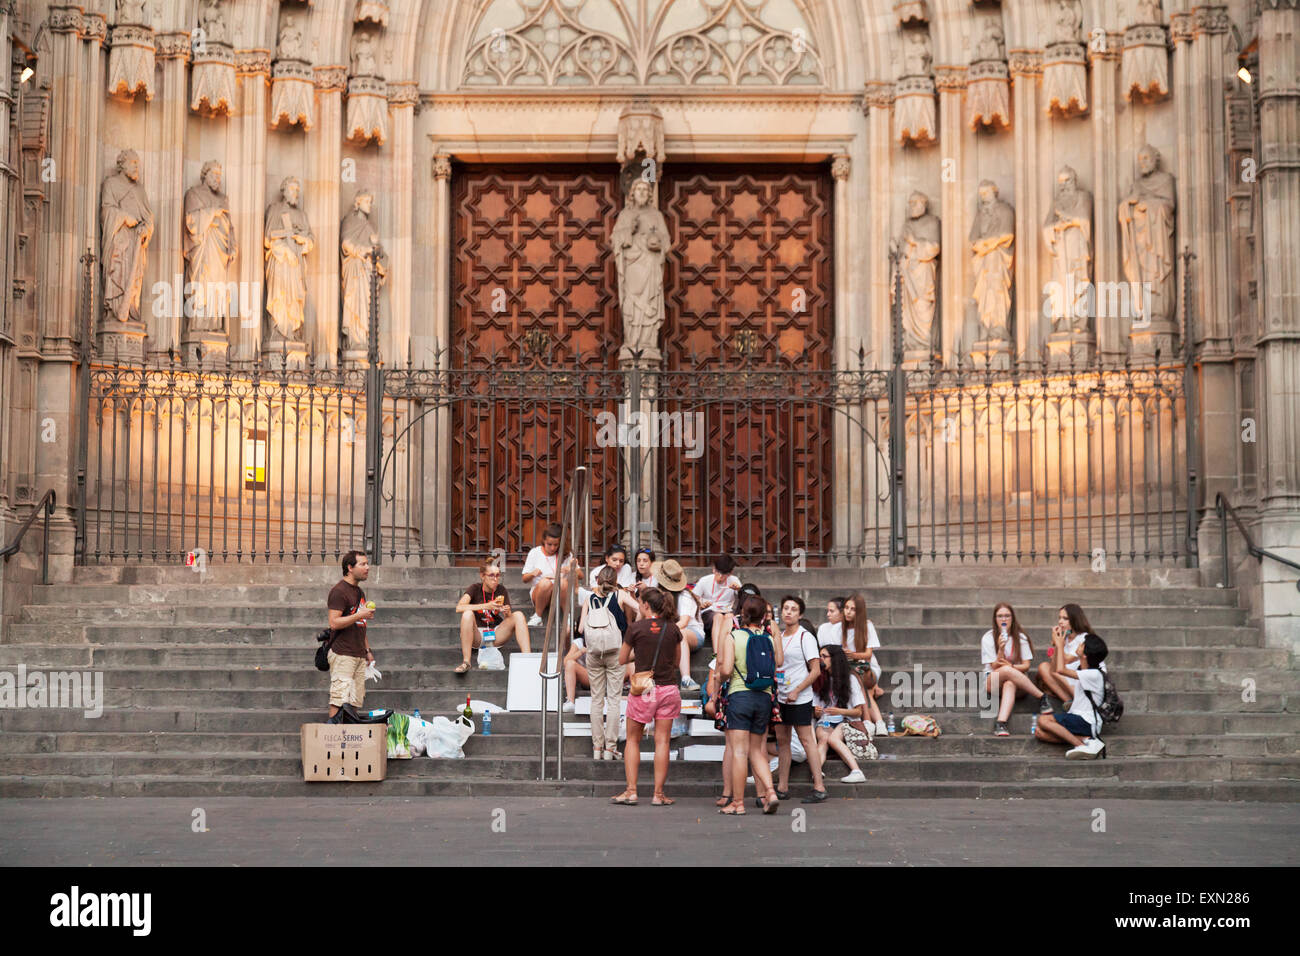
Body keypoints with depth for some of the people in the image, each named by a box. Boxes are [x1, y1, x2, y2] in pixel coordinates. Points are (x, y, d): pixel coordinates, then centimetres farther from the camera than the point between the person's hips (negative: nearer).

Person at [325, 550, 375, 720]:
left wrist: (368, 651, 22)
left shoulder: (359, 592, 19)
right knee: (340, 699, -11)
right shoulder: (339, 591, -9)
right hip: (343, 655, -9)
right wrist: (360, 615, -19)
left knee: (355, 702, 5)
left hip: (359, 655, 9)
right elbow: (334, 623, -18)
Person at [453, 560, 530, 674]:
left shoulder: (501, 590, 4)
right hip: (477, 636, -3)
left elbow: (509, 619, 6)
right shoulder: (475, 589, -5)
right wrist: (486, 606, -32)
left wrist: (508, 612, -19)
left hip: (496, 635, 3)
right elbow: (459, 608, -24)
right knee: (468, 614, -31)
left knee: (518, 615, -17)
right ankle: (466, 661, -31)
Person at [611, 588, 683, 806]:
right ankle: (658, 794, 5)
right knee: (662, 741, 4)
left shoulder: (636, 628, -7)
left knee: (633, 740, 12)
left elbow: (622, 659, 3)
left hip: (643, 690, -2)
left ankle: (631, 791, 7)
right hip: (668, 689, 2)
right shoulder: (672, 629, 2)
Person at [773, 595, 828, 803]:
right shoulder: (778, 636, 12)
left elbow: (815, 670, -10)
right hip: (780, 697, 7)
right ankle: (782, 787, 12)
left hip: (799, 699, -7)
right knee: (782, 740, 8)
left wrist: (796, 691, -15)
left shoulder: (805, 637, -7)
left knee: (806, 740, -7)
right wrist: (774, 688, 8)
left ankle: (819, 787, -5)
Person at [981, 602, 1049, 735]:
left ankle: (1001, 724, -59)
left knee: (1010, 684, -39)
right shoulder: (988, 638, 0)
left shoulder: (1020, 637, 5)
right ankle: (1042, 697, -30)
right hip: (993, 682, 0)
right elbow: (994, 667, -5)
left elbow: (1026, 666, 2)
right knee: (1006, 670, -37)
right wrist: (1001, 649, -22)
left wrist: (1012, 666, -19)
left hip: (1017, 682, 1)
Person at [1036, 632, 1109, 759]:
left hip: (1087, 722, -9)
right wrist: (1056, 645, 4)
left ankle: (1082, 744, -23)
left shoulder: (1094, 674, -20)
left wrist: (1060, 645, -16)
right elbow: (1055, 668, 18)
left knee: (1043, 720, -21)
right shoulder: (1079, 666, 7)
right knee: (1040, 733, -7)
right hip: (1077, 718, 9)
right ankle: (1085, 739, -16)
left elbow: (1061, 670, -28)